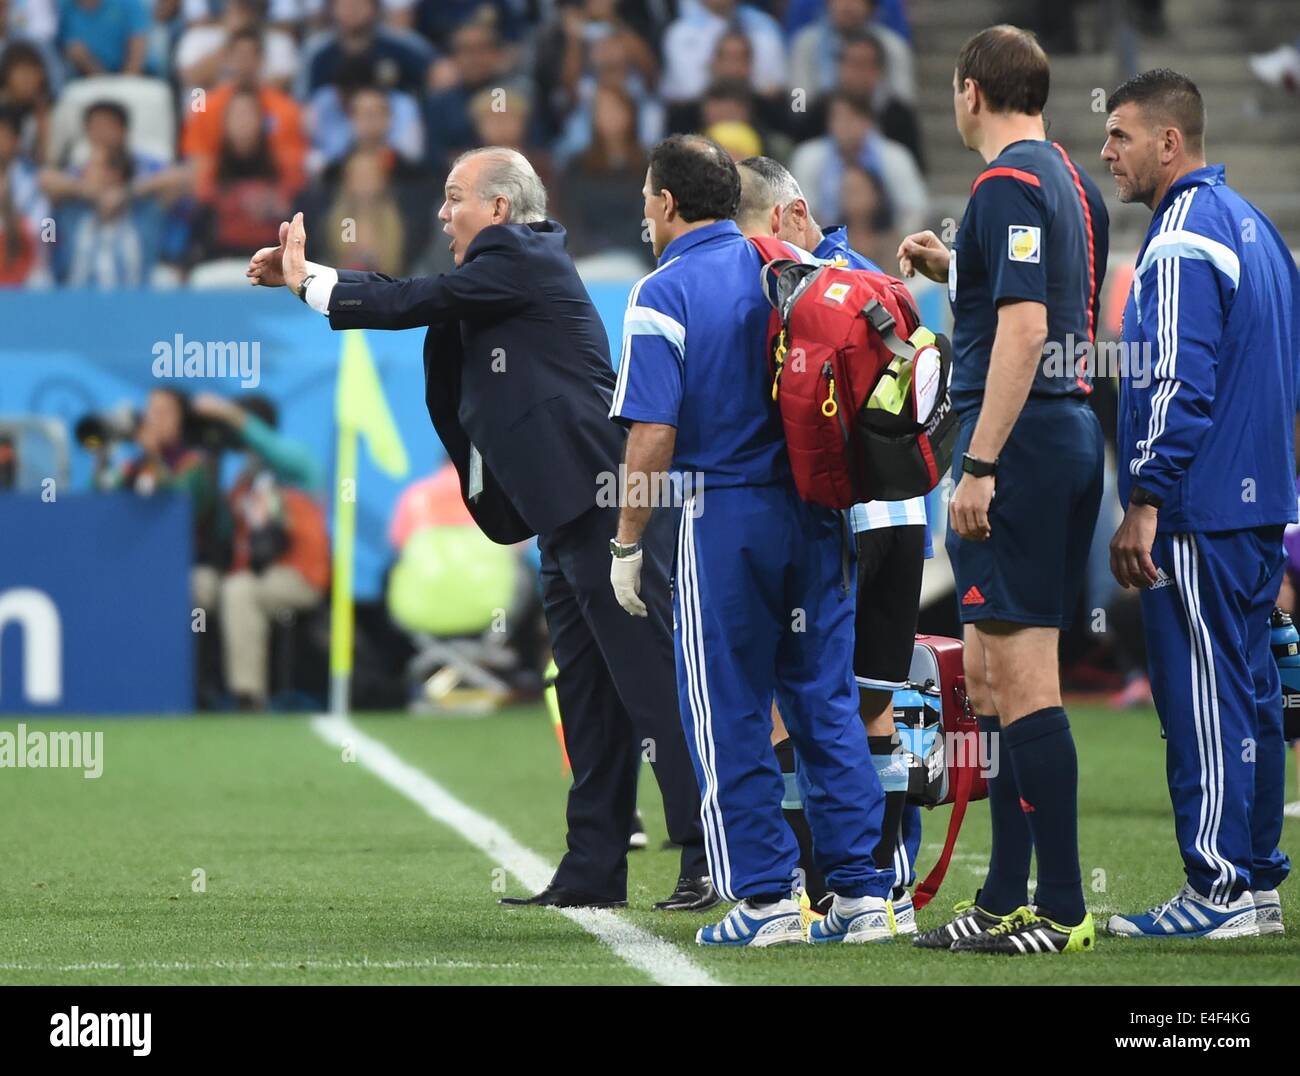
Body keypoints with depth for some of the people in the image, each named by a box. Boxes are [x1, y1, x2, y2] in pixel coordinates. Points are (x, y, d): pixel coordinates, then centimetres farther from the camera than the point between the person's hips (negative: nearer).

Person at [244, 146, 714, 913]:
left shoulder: (523, 256, -8)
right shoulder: (509, 267, 21)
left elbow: (417, 303, -9)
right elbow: (422, 302, 24)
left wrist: (309, 281, 3)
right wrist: (306, 275, 19)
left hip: (605, 505, -11)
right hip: (570, 516, 11)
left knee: (651, 685, -10)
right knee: (589, 700, 11)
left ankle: (714, 862, -11)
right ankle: (595, 871, 14)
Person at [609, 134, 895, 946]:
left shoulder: (664, 294, -8)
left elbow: (654, 434, -12)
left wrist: (627, 545, -5)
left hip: (722, 516, -5)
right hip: (814, 510, 5)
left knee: (730, 717, 3)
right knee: (826, 703, 9)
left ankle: (766, 897, 2)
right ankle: (864, 893, 7)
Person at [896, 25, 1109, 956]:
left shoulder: (1009, 183, -12)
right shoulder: (1073, 184, 16)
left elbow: (1024, 328, -21)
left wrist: (979, 465, -22)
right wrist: (954, 270, 29)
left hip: (1021, 438, -10)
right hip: (1073, 433, 10)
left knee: (1021, 677, -9)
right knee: (993, 674, 14)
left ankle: (1061, 911, -10)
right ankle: (1008, 901, 17)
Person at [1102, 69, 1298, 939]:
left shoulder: (1181, 239, -14)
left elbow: (1176, 381, -20)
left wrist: (1145, 503, -18)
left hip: (1201, 511, -10)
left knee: (1204, 695, -8)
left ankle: (1219, 891, -7)